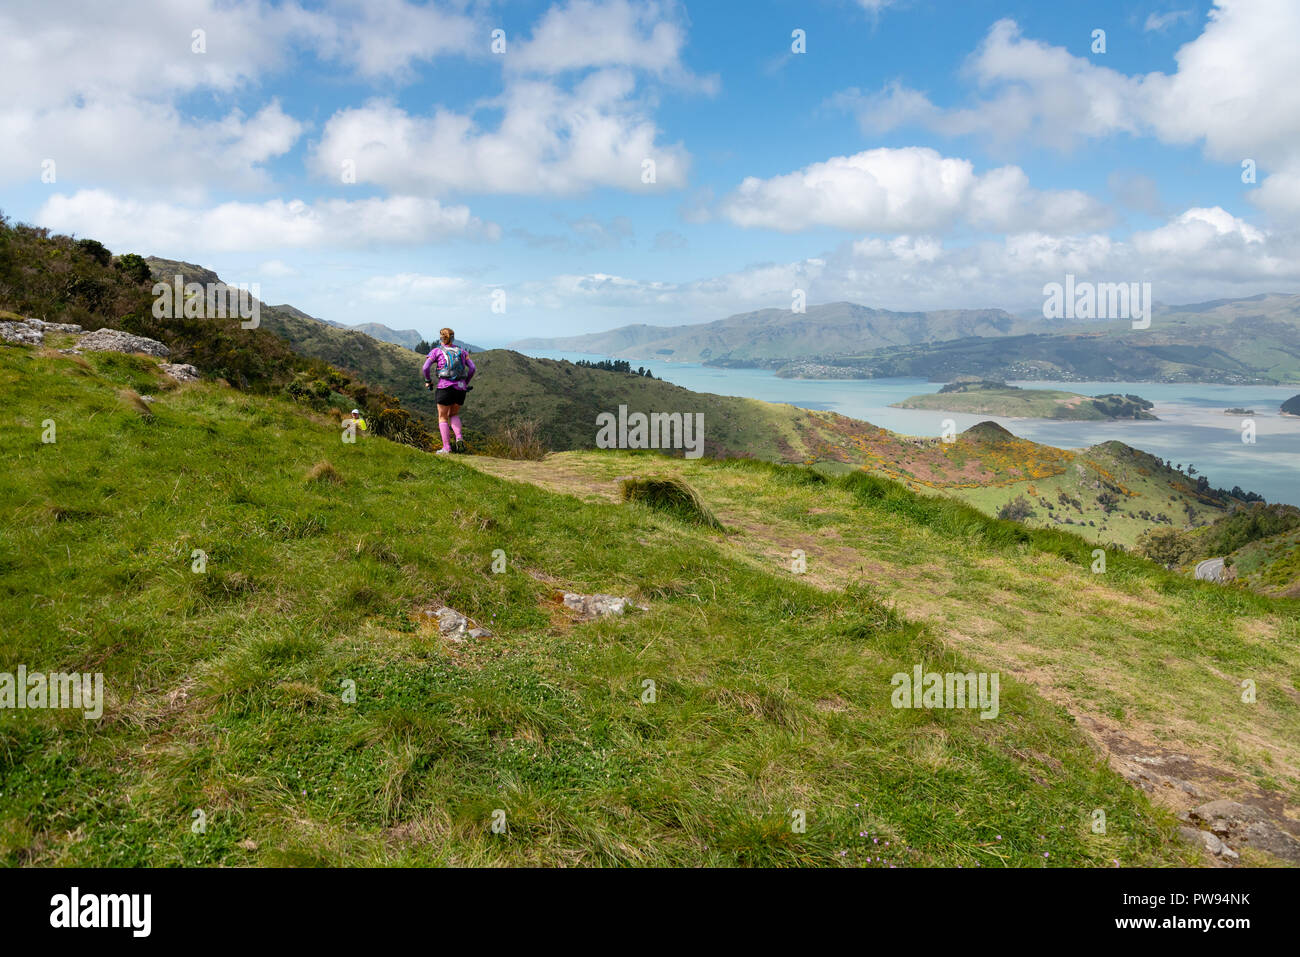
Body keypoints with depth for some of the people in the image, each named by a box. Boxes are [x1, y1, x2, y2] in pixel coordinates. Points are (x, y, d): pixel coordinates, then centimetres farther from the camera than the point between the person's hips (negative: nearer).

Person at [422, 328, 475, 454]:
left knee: (443, 417, 10)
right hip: (461, 388, 3)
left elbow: (425, 368, -7)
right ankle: (459, 437, -1)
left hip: (445, 387, -3)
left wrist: (427, 381, 10)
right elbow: (472, 368, 4)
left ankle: (446, 447, 2)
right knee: (454, 414, 23)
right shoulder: (462, 350, 12)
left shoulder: (436, 351, 4)